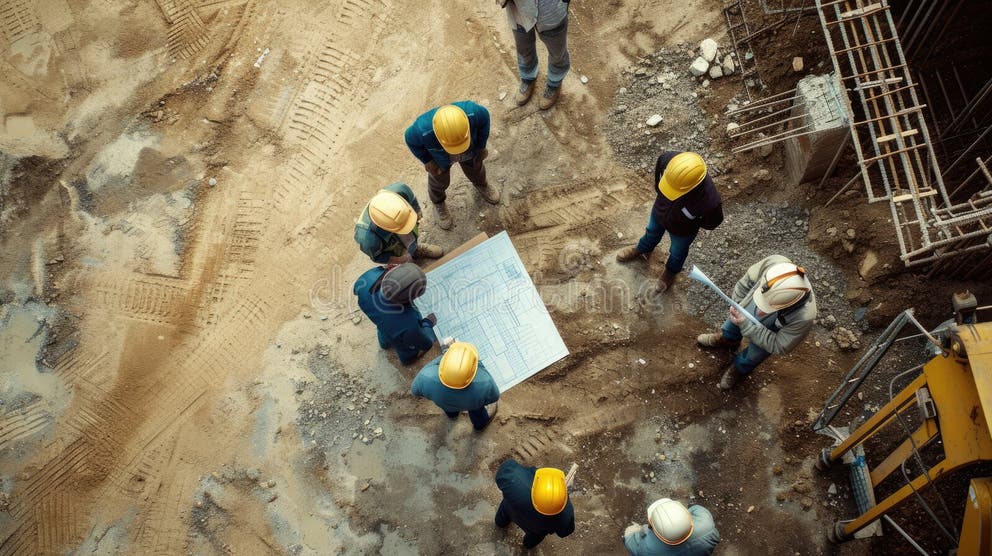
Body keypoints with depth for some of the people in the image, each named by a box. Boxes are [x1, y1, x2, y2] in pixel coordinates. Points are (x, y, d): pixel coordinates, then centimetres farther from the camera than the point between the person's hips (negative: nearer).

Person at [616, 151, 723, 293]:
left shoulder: (710, 201, -48)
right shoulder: (669, 159, -41)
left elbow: (714, 220, -21)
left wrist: (695, 223, -3)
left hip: (681, 230, -2)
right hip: (659, 212, 3)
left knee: (677, 253, 31)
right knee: (652, 232, 36)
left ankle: (671, 272, 66)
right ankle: (642, 249, 71)